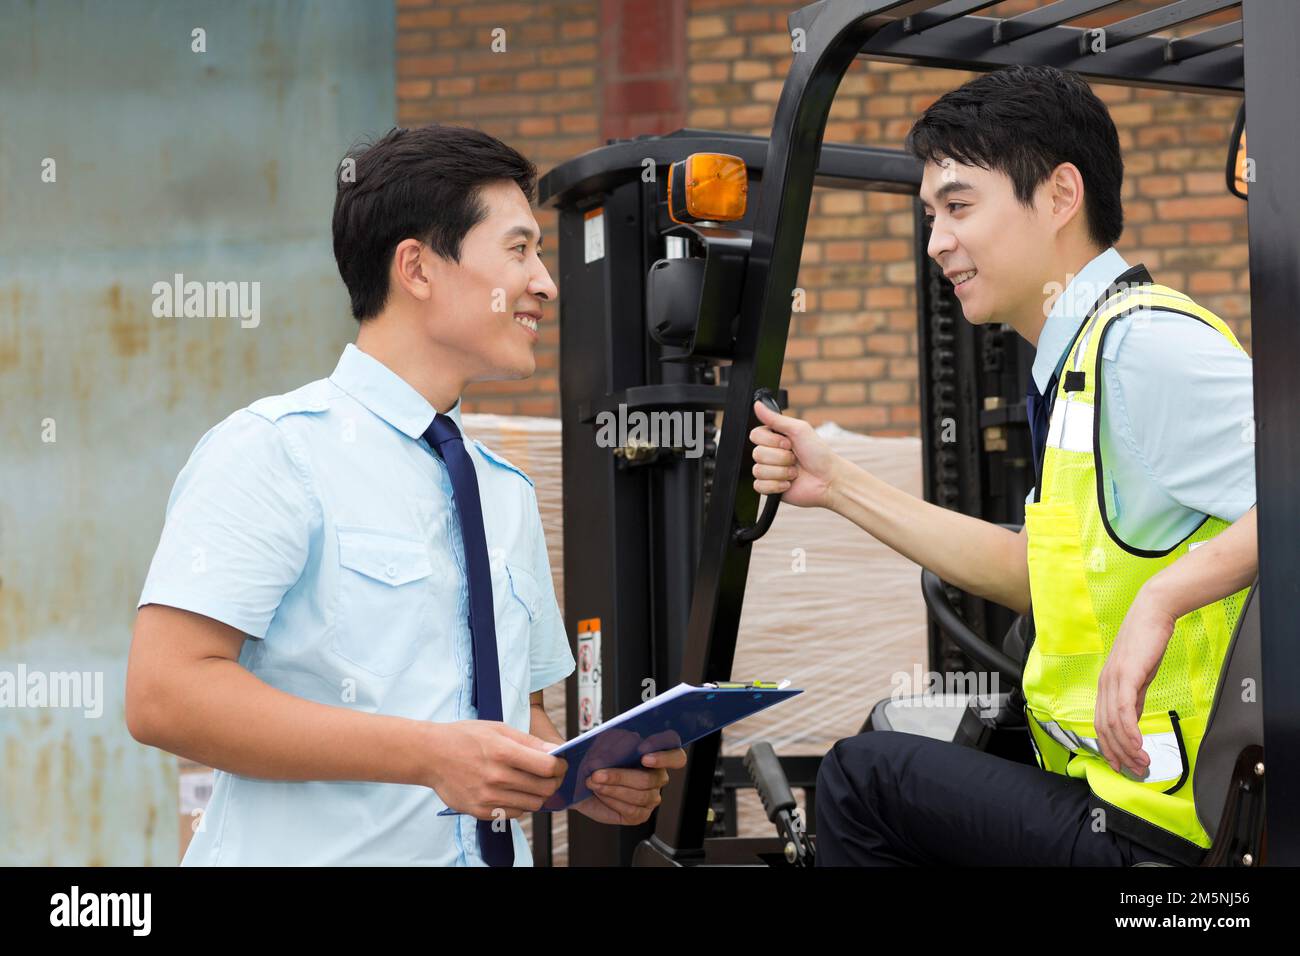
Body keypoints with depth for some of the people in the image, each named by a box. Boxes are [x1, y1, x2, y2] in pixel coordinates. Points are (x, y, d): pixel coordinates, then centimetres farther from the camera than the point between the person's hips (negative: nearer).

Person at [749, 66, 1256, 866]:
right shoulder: (1089, 351, 13)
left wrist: (1162, 597, -37)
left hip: (1158, 830, -10)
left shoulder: (1145, 342, -19)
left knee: (862, 777, 2)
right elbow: (1034, 574, 20)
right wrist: (838, 485, 19)